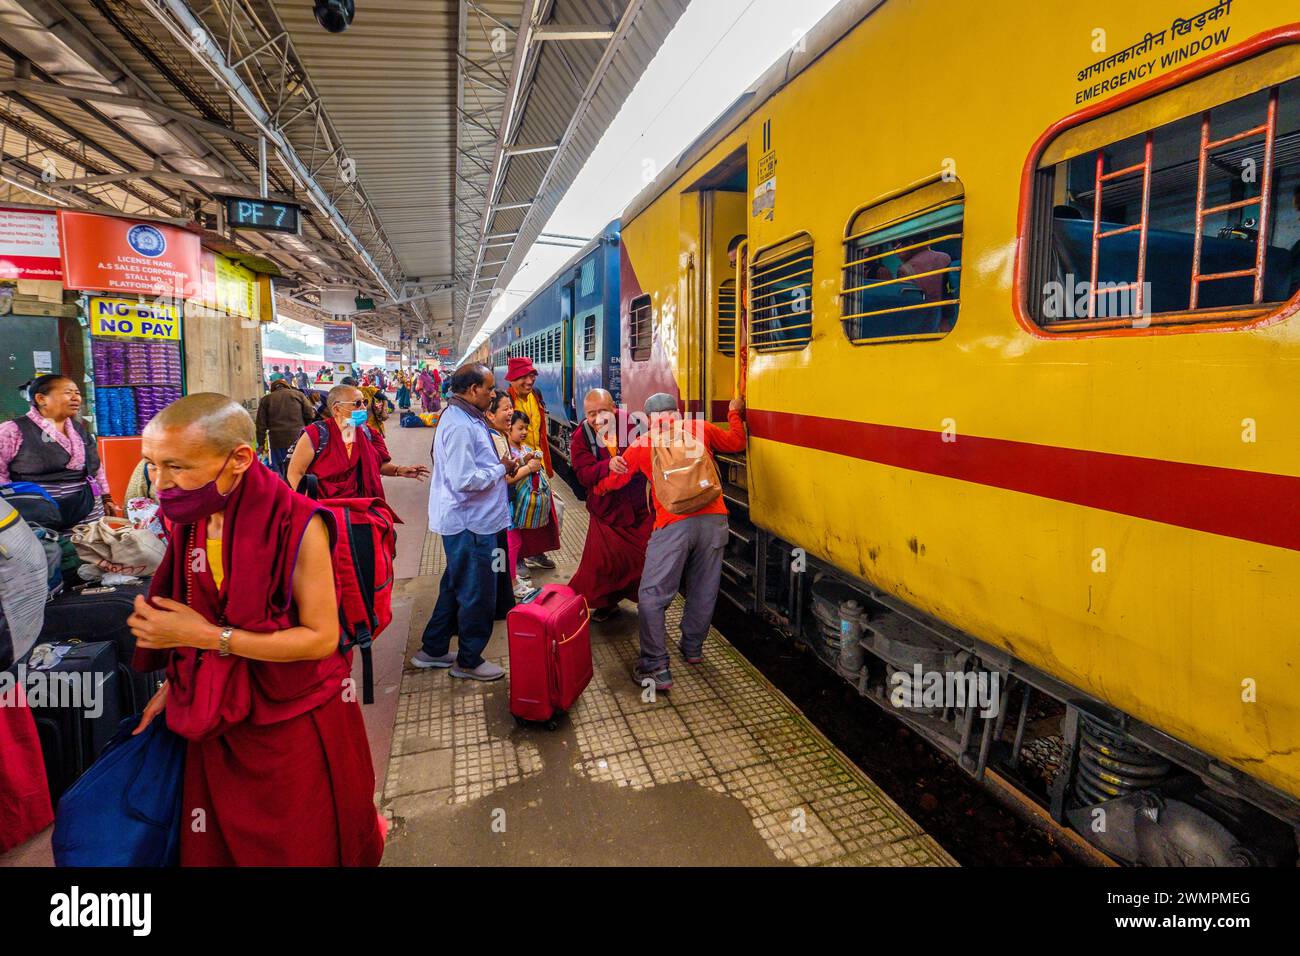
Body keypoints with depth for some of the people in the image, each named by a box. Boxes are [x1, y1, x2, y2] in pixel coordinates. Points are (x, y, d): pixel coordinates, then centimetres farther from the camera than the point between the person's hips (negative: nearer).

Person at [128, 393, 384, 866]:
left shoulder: (297, 524, -23)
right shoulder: (190, 521, -3)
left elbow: (322, 637, -23)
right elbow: (199, 618, 12)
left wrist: (209, 637, -24)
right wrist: (176, 682, 1)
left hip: (297, 720, -5)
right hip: (219, 718, 6)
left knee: (304, 849, 14)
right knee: (221, 847, 21)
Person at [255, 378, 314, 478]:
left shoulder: (266, 399, 11)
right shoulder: (298, 394, 8)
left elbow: (261, 424, 8)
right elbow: (310, 415, 1)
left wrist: (261, 443, 12)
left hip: (277, 440, 0)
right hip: (298, 438, 0)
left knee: (277, 470, 6)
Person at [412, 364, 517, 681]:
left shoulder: (465, 418, 10)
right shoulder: (460, 426, -23)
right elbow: (464, 480, -28)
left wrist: (500, 465, 5)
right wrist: (501, 468, -16)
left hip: (466, 520, 11)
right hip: (470, 523, -11)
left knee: (456, 586, 22)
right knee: (478, 594, 4)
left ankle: (433, 649, 36)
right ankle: (468, 661, 22)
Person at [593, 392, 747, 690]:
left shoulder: (641, 445, 12)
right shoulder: (700, 428, 13)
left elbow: (612, 481, 22)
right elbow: (736, 443, 26)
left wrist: (596, 489, 43)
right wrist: (734, 413, 42)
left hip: (674, 525, -3)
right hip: (713, 519, 3)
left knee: (652, 595, 4)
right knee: (703, 590, 17)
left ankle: (656, 668, 4)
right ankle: (693, 648, 34)